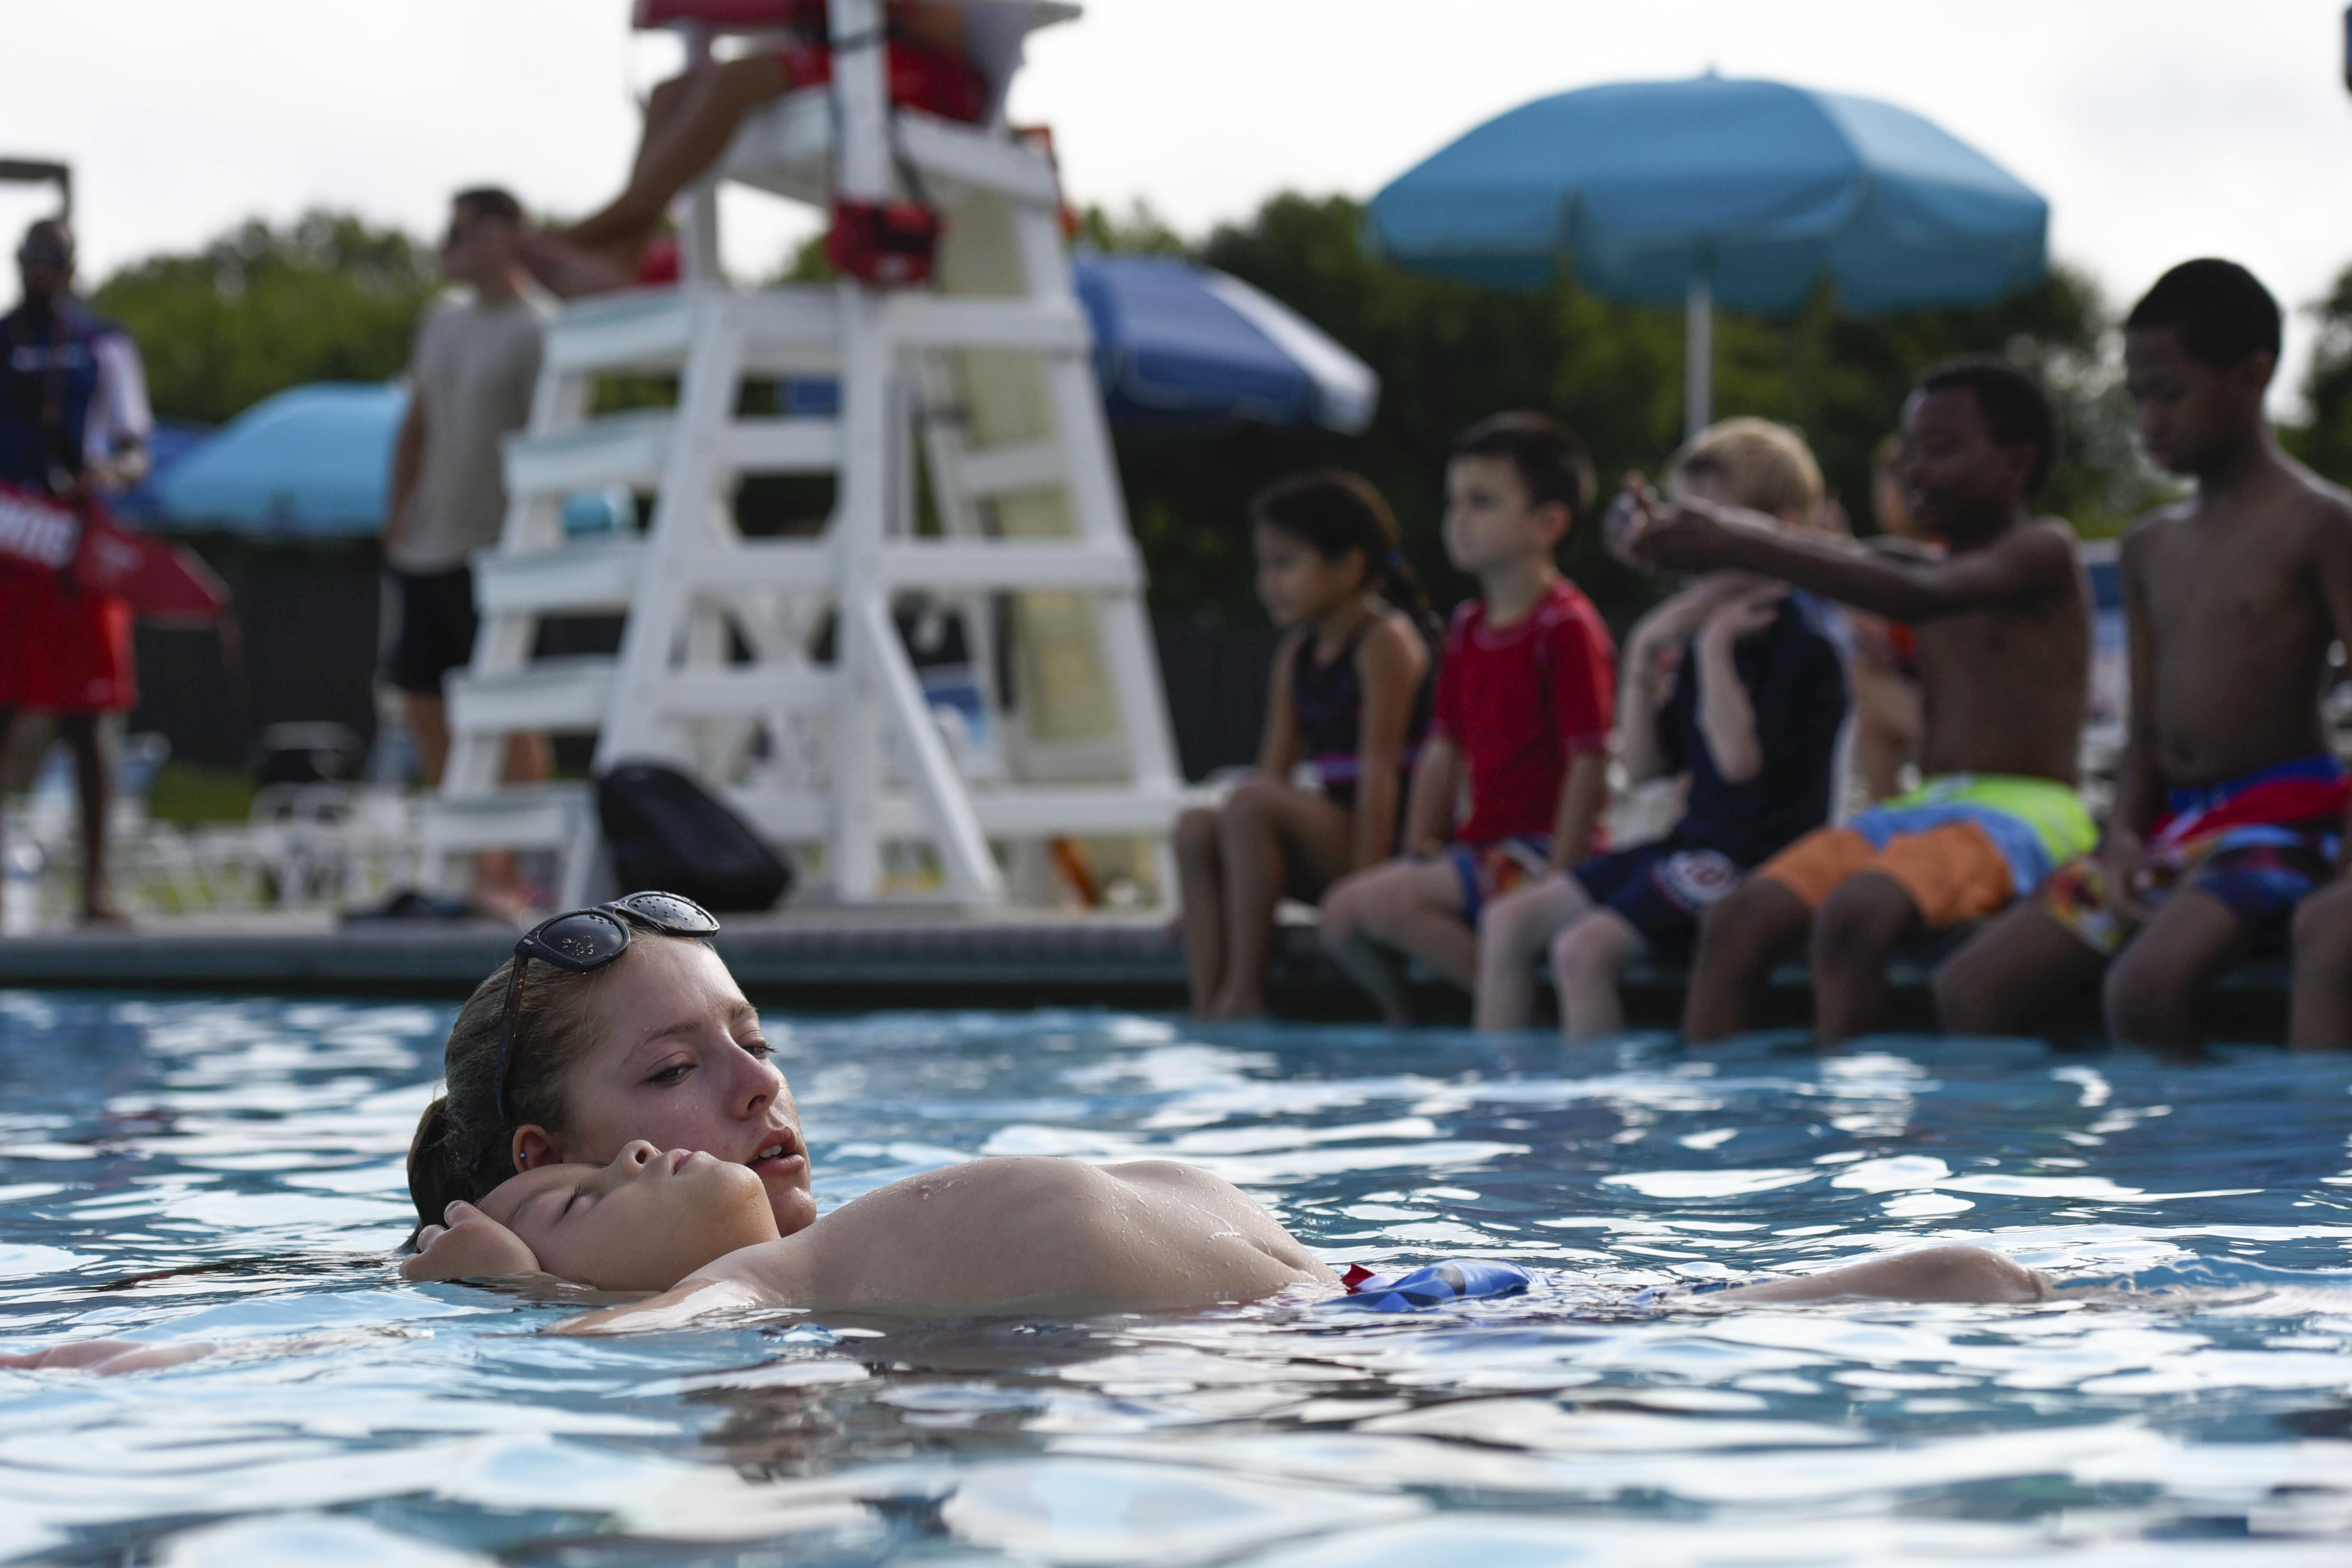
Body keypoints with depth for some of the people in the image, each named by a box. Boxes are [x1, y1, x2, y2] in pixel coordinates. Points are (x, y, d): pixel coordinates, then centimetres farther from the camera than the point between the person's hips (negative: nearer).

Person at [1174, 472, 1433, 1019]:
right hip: (1329, 842, 8)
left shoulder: (1386, 641, -10)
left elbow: (1379, 771, -16)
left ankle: (1244, 992, -25)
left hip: (1389, 839, -8)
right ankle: (1205, 1005, -19)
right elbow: (1275, 768, 12)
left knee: (1250, 804, -27)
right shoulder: (1297, 653, 16)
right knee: (1196, 827, -9)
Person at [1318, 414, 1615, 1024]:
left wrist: (1556, 880, -19)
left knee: (1389, 903, -25)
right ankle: (1405, 1023, 14)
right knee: (1341, 912, -2)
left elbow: (1589, 763, -16)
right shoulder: (1468, 628, 14)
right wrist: (1421, 849, 7)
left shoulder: (1567, 628, -13)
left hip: (1538, 851, -8)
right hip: (1481, 844, 9)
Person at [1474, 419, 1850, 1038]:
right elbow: (1642, 768, 10)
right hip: (1693, 840, 10)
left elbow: (1741, 758, -25)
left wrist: (1714, 647, -19)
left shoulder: (1803, 634, -13)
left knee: (1585, 948, -25)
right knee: (1508, 919, 5)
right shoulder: (1708, 623, 12)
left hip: (1756, 850, -9)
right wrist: (1645, 654, 0)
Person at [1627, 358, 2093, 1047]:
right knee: (1736, 923, -14)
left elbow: (1920, 595, -20)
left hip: (2021, 811, -8)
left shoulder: (2044, 550, -3)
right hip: (1921, 806, 8)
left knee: (1853, 917, -35)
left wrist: (1745, 548, -27)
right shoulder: (1938, 564, 24)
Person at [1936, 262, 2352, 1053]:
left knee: (2144, 988, -35)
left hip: (2282, 818, -8)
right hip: (2170, 828, 8)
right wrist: (2123, 836, -1)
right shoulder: (2152, 545, 18)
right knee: (1969, 990, -6)